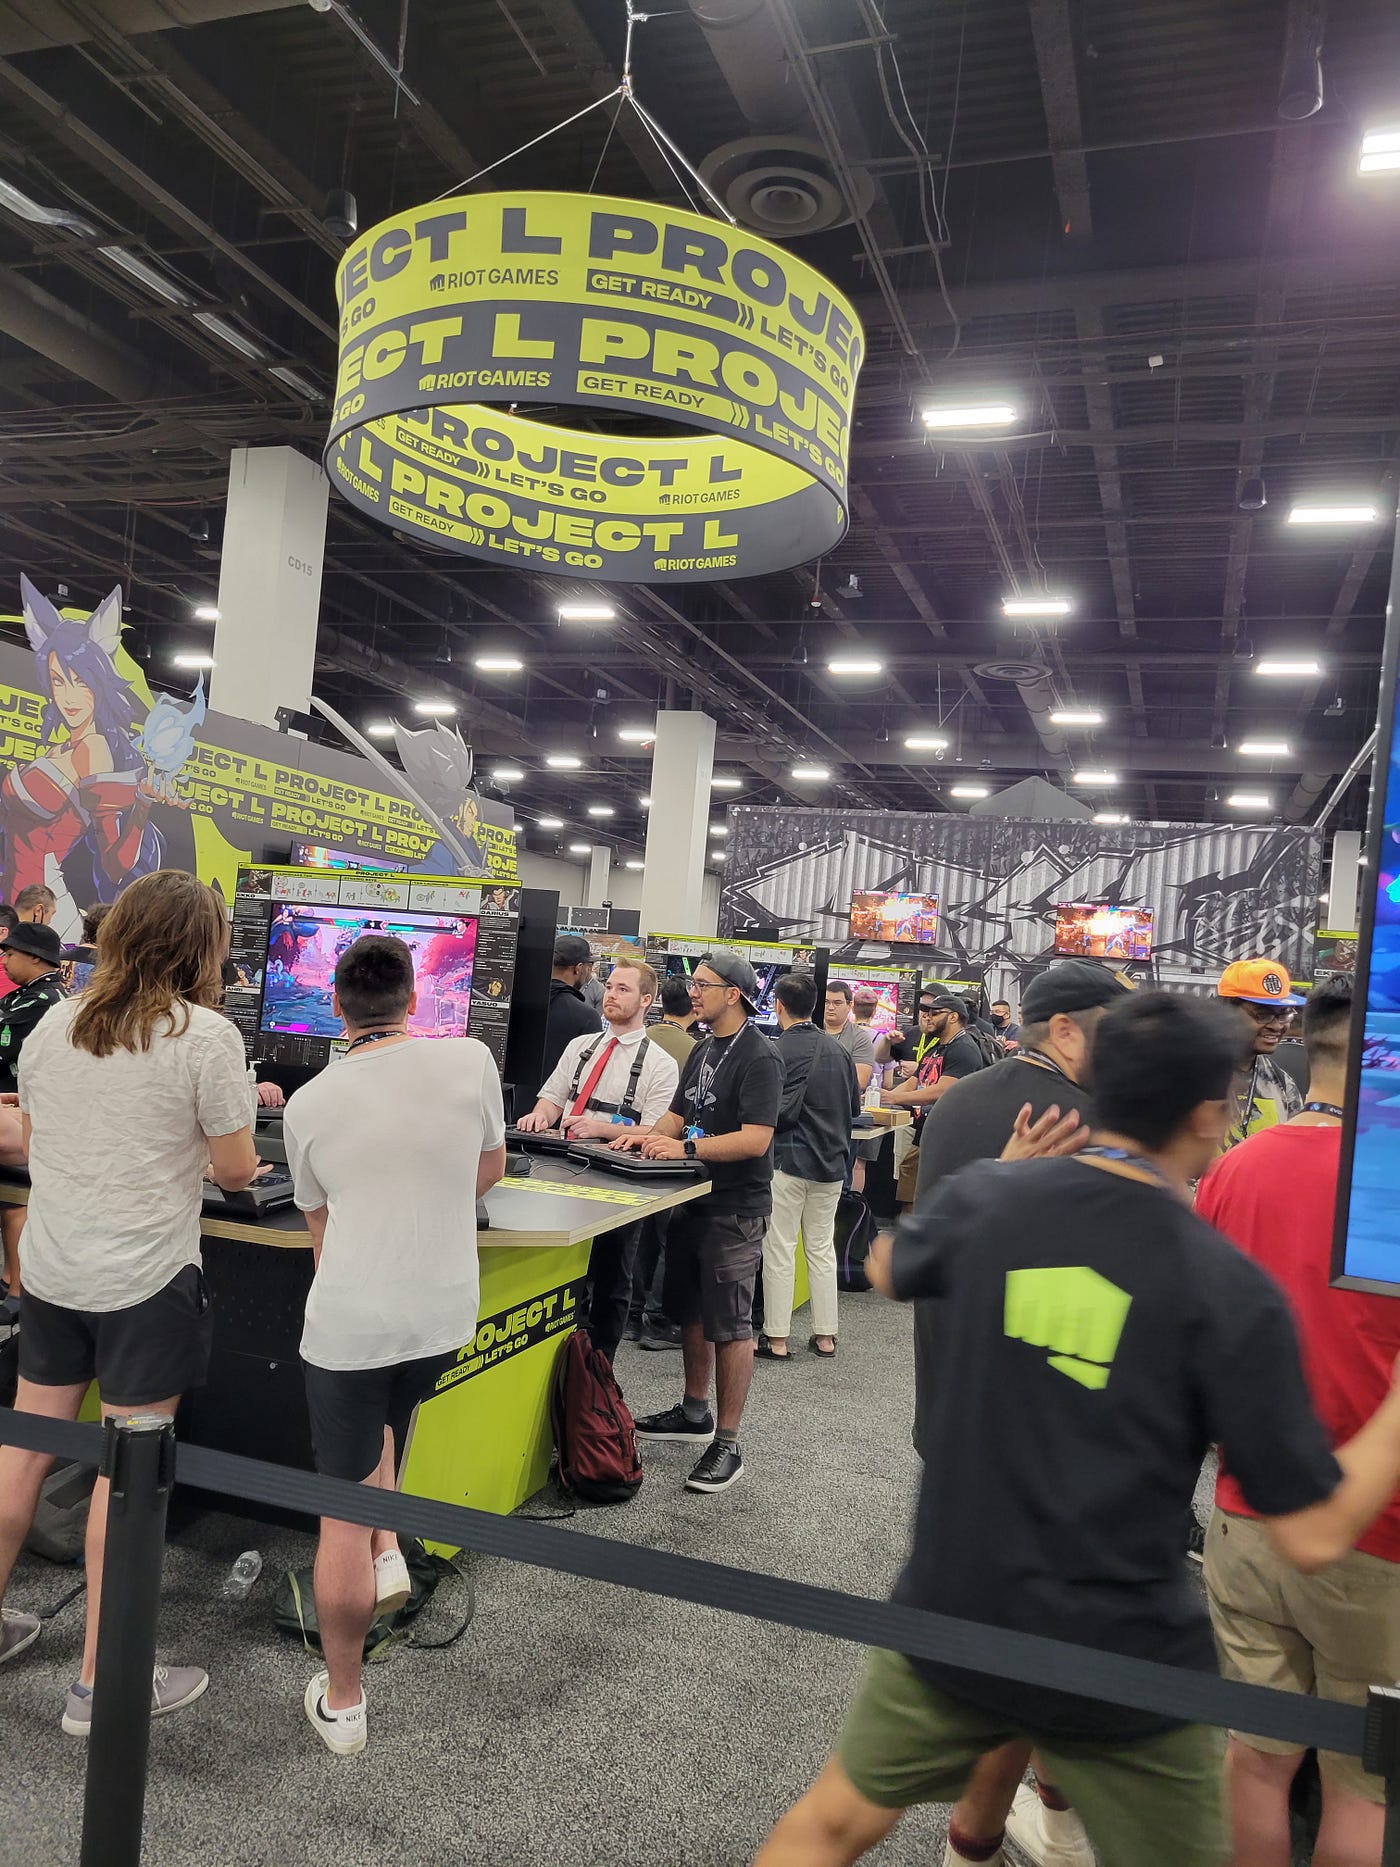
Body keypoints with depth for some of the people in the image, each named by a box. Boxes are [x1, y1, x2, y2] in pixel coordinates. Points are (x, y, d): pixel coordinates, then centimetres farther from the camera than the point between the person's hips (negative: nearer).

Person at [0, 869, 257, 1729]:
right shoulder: (207, 1035, -15)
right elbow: (236, 1171, -11)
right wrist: (208, 1144, 11)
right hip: (146, 1279, -6)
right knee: (128, 1472, 4)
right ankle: (100, 1683, 15)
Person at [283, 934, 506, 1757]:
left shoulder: (308, 1104, -4)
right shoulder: (470, 1061, -7)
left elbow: (320, 1223, 10)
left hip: (348, 1323, -1)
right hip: (445, 1319, 2)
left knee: (343, 1513, 12)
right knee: (380, 1422, 34)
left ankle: (342, 1702, 26)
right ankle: (388, 1551, 28)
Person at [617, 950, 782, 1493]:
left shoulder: (759, 1057, -16)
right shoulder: (703, 1051, 12)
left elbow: (754, 1139, -24)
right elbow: (678, 1118, 17)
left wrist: (685, 1148, -25)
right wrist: (645, 1136, -2)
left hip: (735, 1209, -9)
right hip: (692, 1200, 9)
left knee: (729, 1326, -1)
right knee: (690, 1313, 19)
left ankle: (727, 1443, 9)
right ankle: (695, 1413, 35)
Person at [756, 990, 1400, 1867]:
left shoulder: (988, 1198, -11)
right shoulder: (1232, 1290, -17)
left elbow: (887, 1270, 11)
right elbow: (1314, 1534, -12)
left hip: (955, 1615, 3)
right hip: (1121, 1664, -2)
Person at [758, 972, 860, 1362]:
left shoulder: (779, 1052, -15)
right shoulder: (838, 1049, 5)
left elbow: (781, 1112, -20)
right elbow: (854, 1106, 12)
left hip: (789, 1160, -6)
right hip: (830, 1161, 6)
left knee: (779, 1250, 2)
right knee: (822, 1248, 13)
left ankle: (776, 1339, 7)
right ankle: (825, 1336, 19)